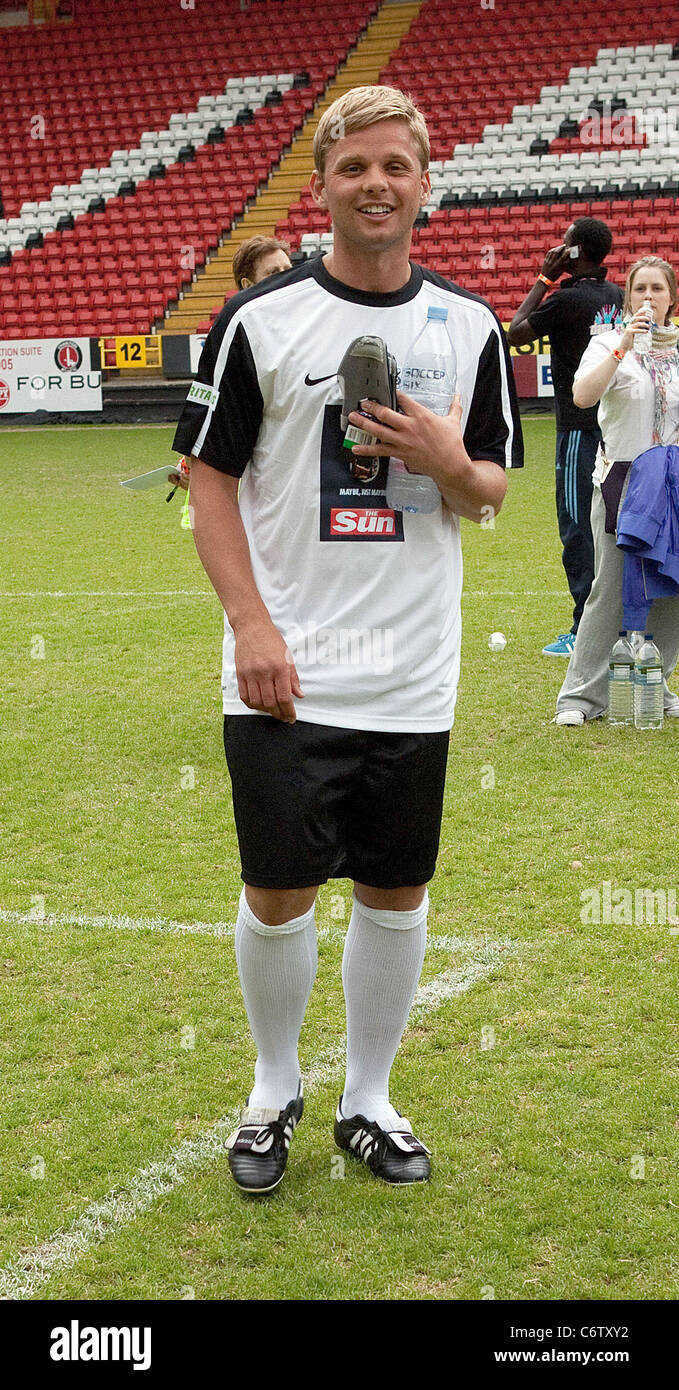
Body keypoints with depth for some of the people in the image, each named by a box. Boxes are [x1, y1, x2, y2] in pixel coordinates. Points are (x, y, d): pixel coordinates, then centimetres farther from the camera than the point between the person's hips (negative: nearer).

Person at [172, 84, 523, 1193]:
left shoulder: (471, 326, 5)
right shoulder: (259, 319, -3)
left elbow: (491, 495, 10)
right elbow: (211, 481, -2)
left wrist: (448, 461, -13)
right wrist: (252, 624, -12)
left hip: (414, 681, 3)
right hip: (287, 677, -2)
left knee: (396, 894, 9)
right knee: (278, 895, 3)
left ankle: (367, 1100, 27)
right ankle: (275, 1091, 26)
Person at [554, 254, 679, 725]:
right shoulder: (611, 342, -3)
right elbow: (583, 396, -21)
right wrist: (623, 347, -27)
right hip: (622, 480, -4)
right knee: (611, 590, -7)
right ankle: (582, 695, -1)